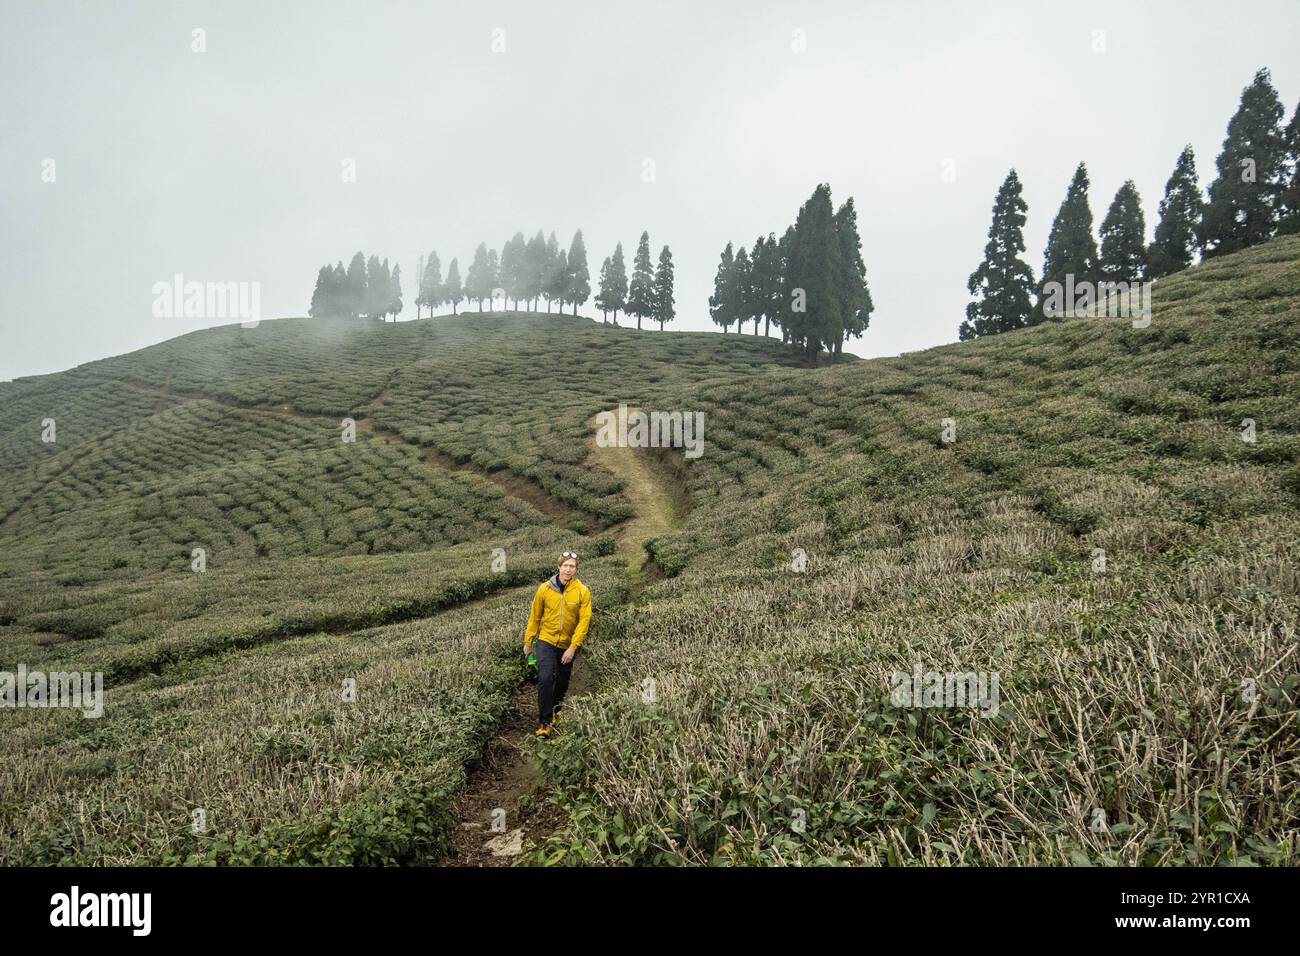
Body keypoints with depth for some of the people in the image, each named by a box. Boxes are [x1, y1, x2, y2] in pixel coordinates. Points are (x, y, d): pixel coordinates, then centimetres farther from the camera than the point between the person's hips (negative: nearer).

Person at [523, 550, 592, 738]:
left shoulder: (582, 592, -10)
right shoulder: (545, 588, -7)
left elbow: (584, 620, -11)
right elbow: (535, 616, 2)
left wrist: (573, 647, -16)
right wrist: (528, 642, 6)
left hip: (568, 645, 1)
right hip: (546, 640, -1)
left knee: (562, 682, 15)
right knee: (545, 679, -15)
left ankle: (554, 712, 40)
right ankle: (545, 723, -6)